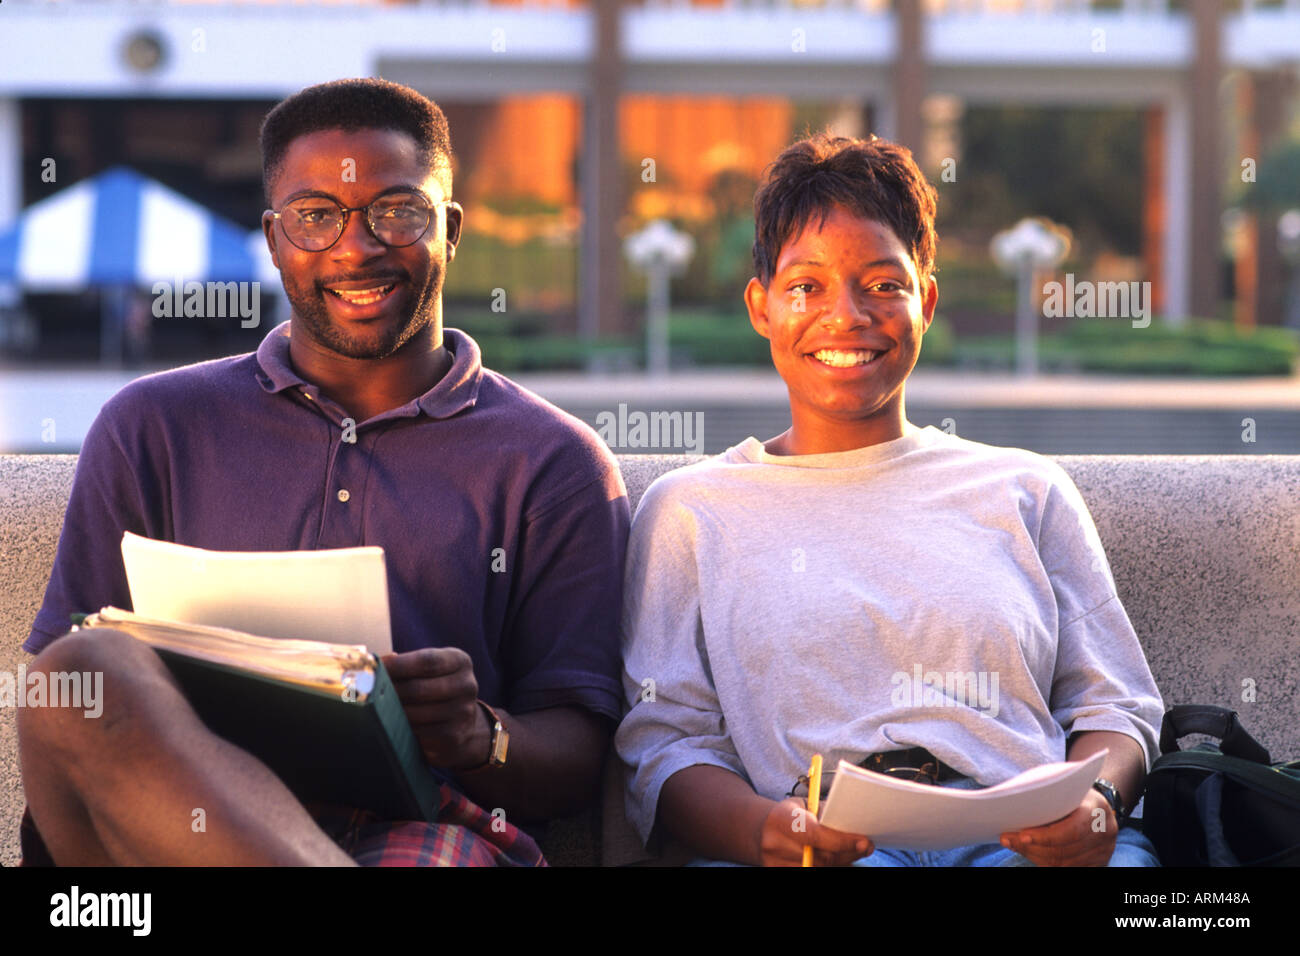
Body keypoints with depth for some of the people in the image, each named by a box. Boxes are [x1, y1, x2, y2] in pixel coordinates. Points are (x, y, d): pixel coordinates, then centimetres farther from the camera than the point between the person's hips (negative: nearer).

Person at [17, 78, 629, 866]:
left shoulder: (555, 463, 15)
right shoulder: (152, 428, 20)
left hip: (421, 830, -5)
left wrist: (482, 738, -16)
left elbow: (579, 756, 9)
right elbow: (55, 677, 13)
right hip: (173, 822, 6)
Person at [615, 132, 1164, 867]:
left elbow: (1114, 704, 19)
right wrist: (762, 828, -15)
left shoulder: (1024, 489, 23)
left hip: (1025, 840, 2)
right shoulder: (693, 510, 19)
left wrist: (1095, 805, -7)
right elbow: (666, 741, 9)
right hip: (831, 846, -2)